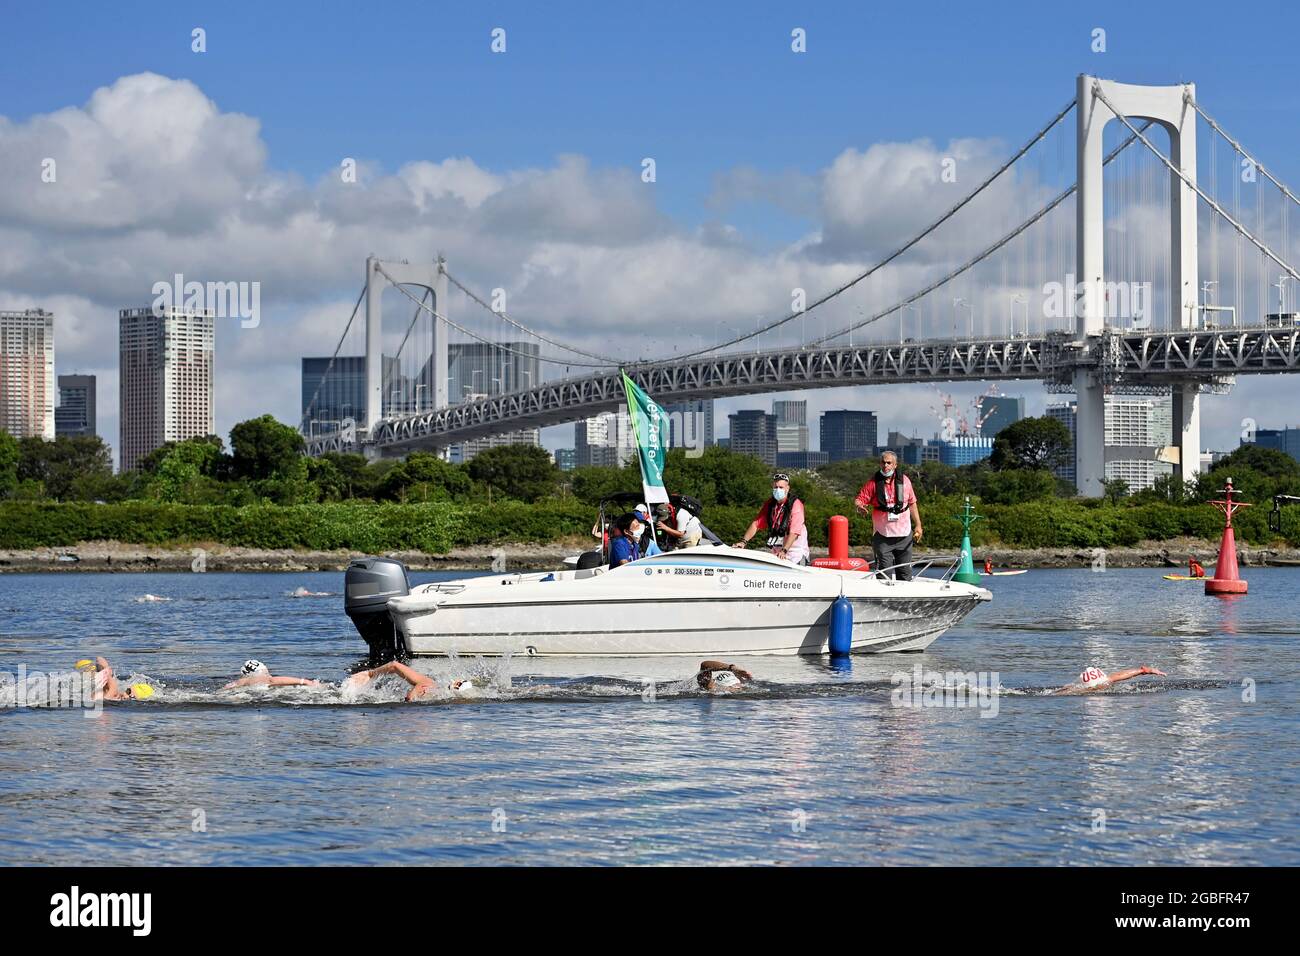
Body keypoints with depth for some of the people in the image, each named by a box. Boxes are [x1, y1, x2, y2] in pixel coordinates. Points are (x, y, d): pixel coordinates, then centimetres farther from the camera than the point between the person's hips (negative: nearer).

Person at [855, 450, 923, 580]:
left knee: (905, 572, 8)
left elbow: (912, 504, 12)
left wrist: (918, 525, 10)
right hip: (882, 534, -2)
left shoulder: (904, 480, 5)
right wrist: (860, 507, -28)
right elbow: (859, 499, -5)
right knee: (885, 571, -5)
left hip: (904, 534, 2)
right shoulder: (873, 482, -2)